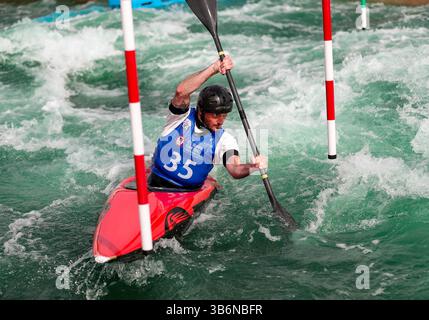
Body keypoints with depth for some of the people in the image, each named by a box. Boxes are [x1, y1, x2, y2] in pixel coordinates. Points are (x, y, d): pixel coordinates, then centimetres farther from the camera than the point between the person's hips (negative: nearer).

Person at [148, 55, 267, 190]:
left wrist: (252, 167, -39)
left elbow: (235, 170, -15)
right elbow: (181, 91, -23)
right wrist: (214, 68, -28)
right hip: (157, 186, -4)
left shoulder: (224, 139, 1)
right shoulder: (183, 116, -2)